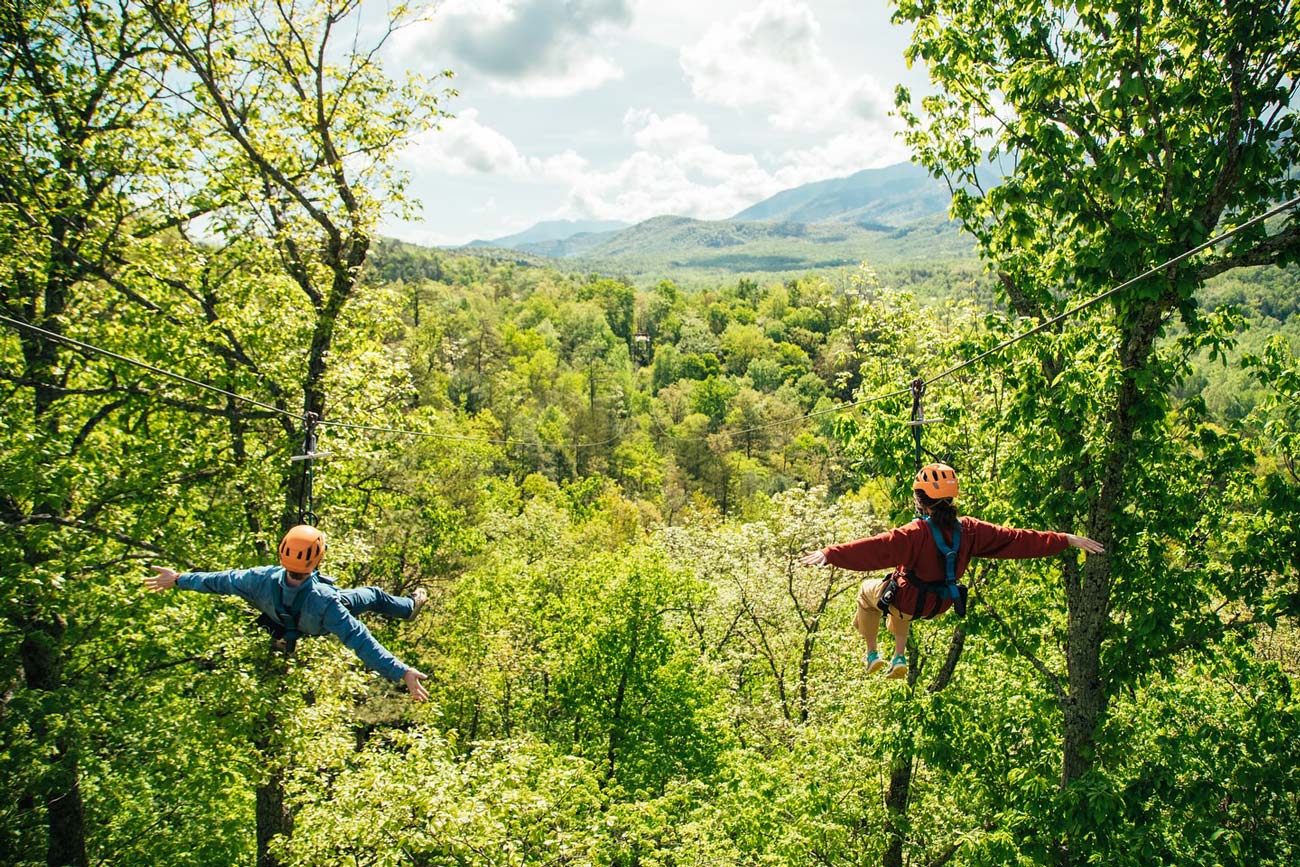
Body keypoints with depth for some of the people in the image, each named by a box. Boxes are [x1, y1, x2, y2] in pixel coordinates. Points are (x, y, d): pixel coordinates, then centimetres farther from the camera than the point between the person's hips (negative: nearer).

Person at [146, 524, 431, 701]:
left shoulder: (264, 580, -40)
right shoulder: (325, 601, -49)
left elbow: (222, 580, -24)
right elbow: (360, 640, -47)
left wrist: (178, 579, -6)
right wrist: (402, 672, -44)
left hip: (283, 624, 3)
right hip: (324, 624, -3)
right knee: (374, 596, 21)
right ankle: (409, 606, 51)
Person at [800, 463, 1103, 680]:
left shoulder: (914, 535, -33)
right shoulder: (969, 530, -18)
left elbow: (873, 548, -43)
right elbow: (1016, 539, -13)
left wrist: (830, 554, -48)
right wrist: (1066, 540, -5)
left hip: (908, 601, -5)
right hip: (941, 604, 6)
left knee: (868, 590, 26)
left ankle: (872, 655, 31)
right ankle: (899, 658, 37)